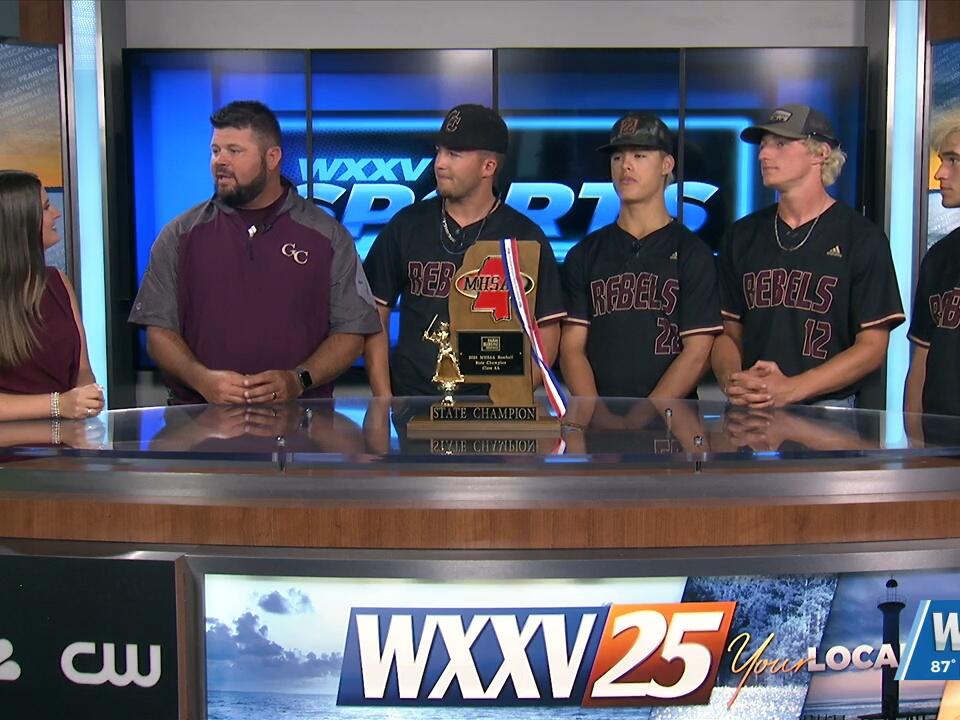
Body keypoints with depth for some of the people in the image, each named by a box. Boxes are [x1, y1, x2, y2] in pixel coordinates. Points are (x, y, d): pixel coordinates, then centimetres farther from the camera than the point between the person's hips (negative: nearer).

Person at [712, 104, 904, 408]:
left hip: (827, 409, -3)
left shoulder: (862, 238, 1)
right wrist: (730, 380, -8)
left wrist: (790, 389, -14)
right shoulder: (741, 236, 14)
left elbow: (872, 346, -3)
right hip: (748, 412, 3)